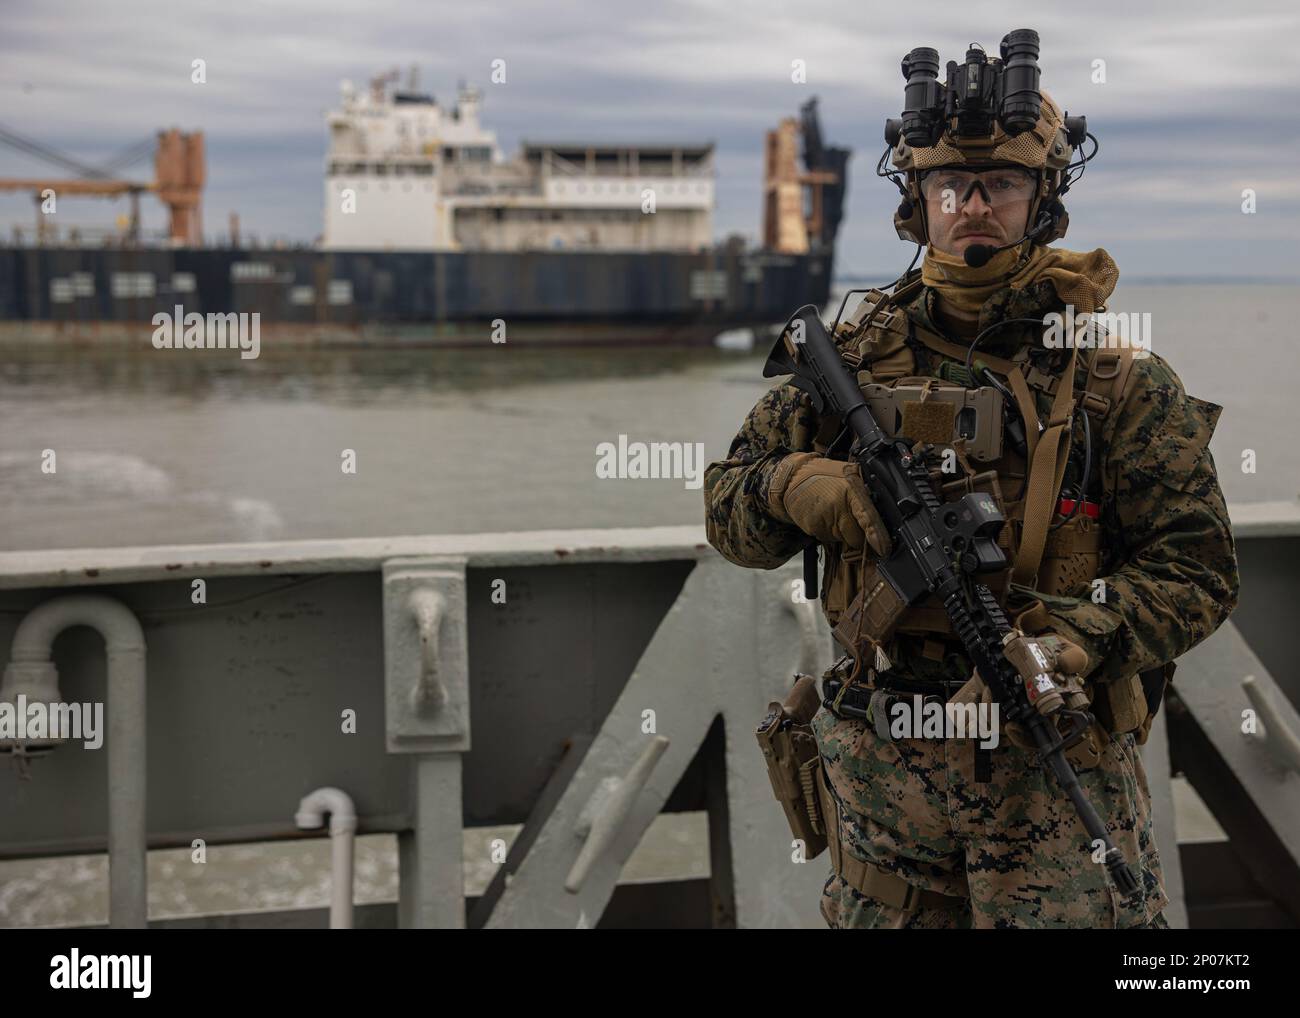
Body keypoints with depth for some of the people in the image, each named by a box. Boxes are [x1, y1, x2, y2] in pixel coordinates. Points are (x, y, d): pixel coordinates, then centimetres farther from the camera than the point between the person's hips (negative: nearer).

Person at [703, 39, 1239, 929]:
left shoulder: (1117, 376, -4)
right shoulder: (852, 355, 4)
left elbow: (1196, 568, -7)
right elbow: (727, 511, 8)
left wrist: (1071, 643, -24)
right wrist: (798, 489, -15)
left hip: (1056, 765, -3)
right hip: (880, 764, 3)